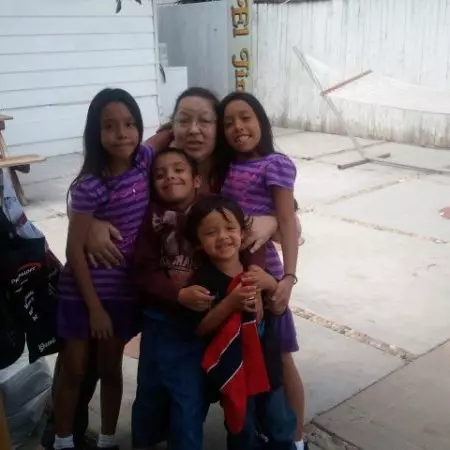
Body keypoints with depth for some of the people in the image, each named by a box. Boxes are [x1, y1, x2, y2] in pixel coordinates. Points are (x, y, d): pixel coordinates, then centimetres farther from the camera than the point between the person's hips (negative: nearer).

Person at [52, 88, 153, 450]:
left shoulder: (146, 159, -7)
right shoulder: (89, 186, -19)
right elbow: (75, 249, -16)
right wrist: (94, 306, -14)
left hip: (125, 288, 4)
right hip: (84, 289, -3)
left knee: (111, 368, 18)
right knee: (74, 371, 9)